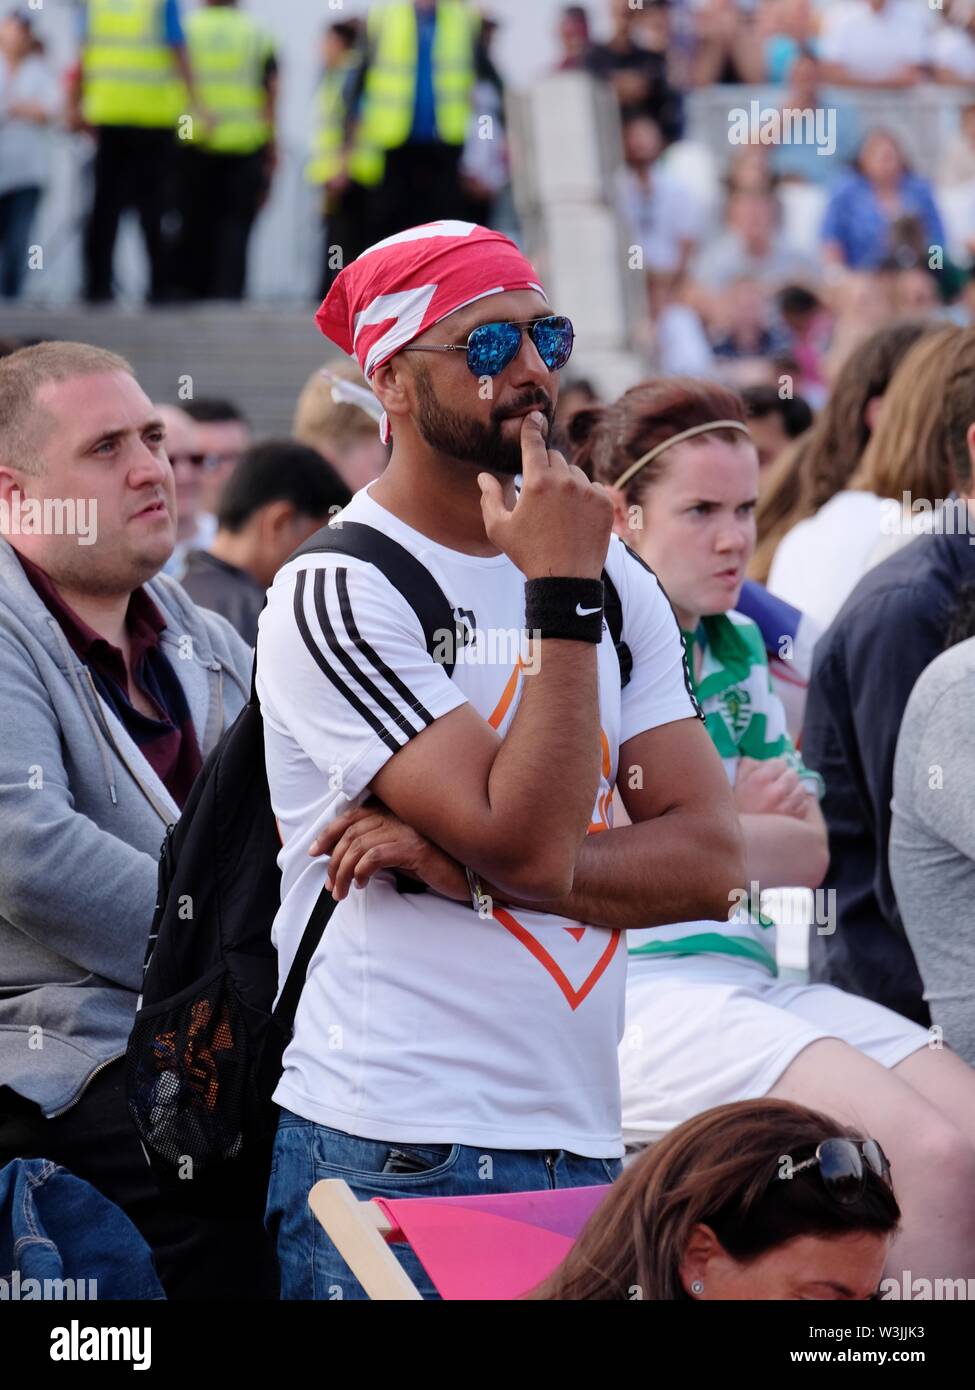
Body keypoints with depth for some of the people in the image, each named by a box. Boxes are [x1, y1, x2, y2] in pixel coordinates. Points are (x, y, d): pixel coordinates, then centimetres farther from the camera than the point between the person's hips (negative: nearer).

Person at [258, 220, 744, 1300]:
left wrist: (464, 864, -12)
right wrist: (562, 597, -13)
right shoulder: (335, 595, -8)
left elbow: (708, 863, 1)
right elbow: (533, 849, -17)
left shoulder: (618, 582, 12)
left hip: (587, 1149, 6)